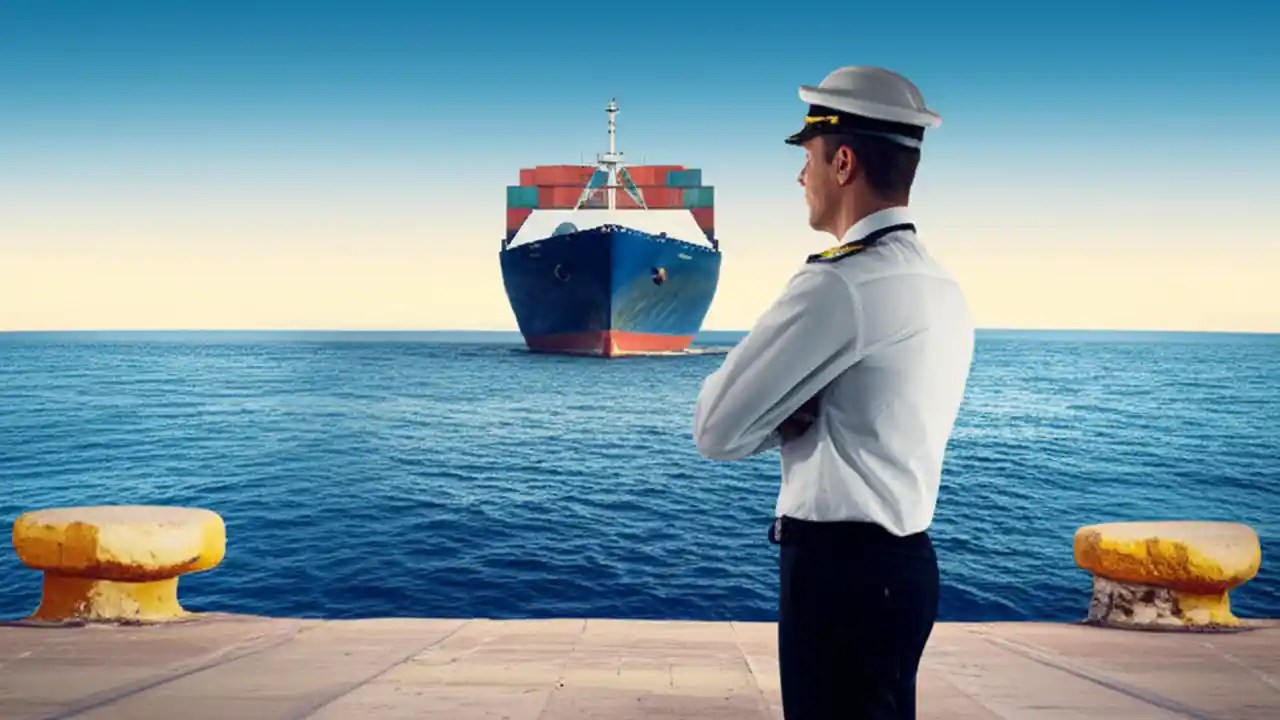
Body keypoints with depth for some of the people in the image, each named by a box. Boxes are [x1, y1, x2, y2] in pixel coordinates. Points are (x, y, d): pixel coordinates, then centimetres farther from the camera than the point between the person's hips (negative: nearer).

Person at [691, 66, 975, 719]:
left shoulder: (839, 284, -20)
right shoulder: (941, 287, 10)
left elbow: (716, 430, -16)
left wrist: (778, 417, 3)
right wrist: (790, 416, -2)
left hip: (842, 569, -9)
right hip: (902, 561, 9)